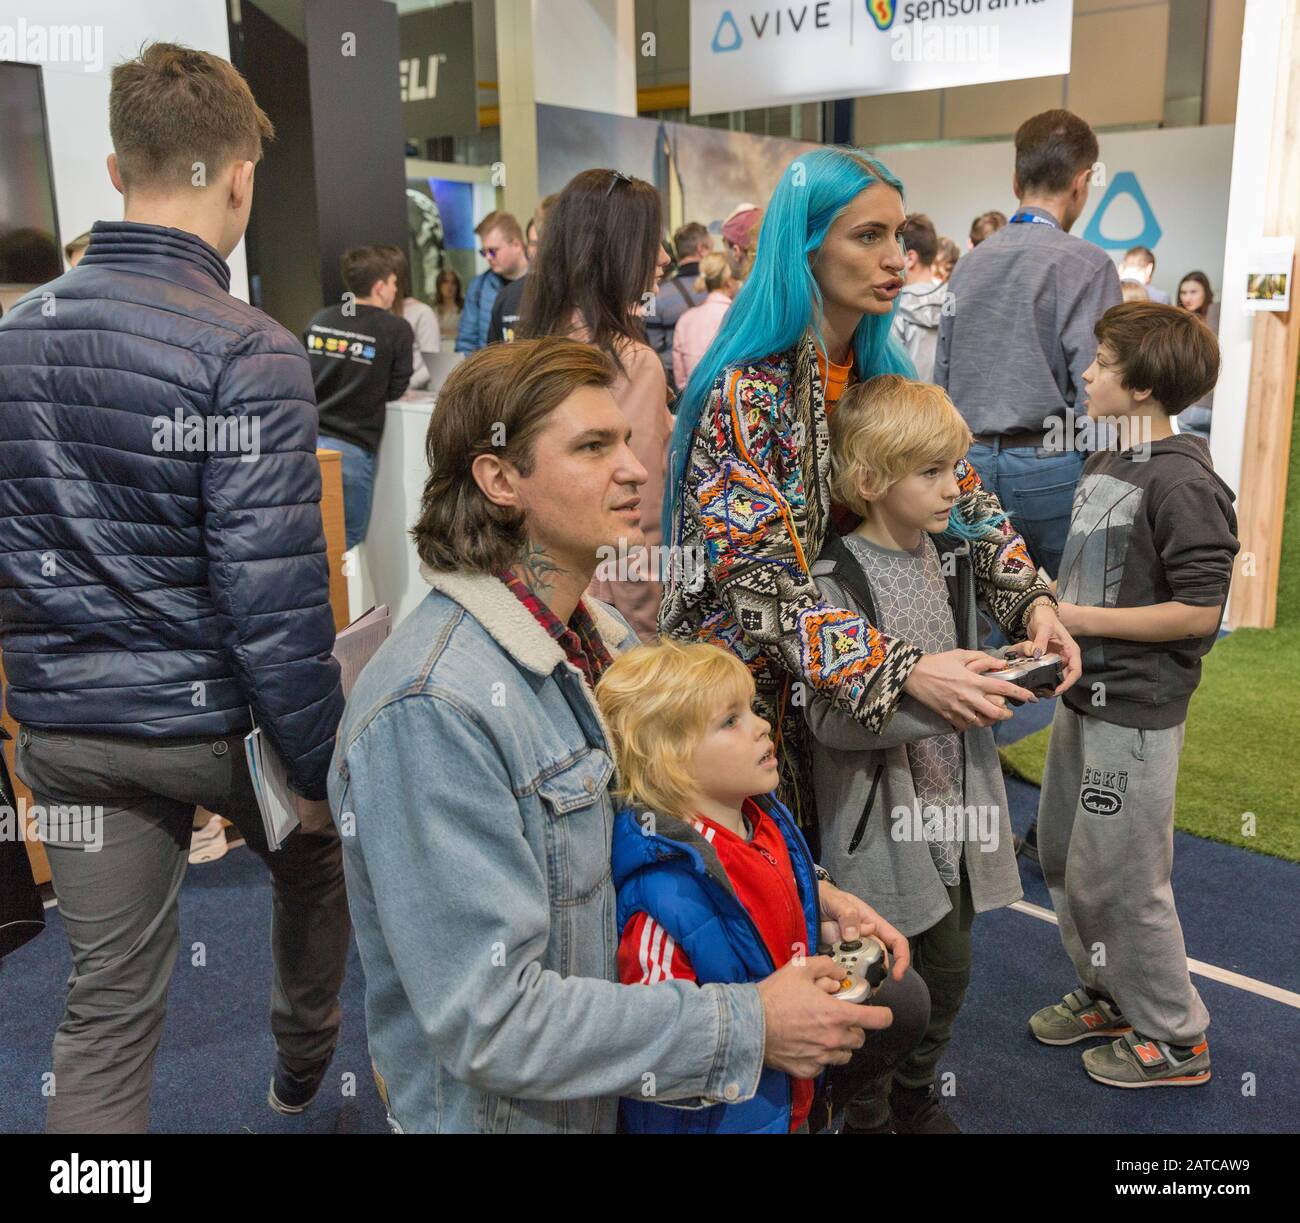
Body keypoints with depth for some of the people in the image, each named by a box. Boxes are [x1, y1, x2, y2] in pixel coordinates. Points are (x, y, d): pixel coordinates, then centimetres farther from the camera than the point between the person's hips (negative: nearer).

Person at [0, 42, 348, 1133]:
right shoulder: (248, 355, -19)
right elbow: (273, 595, -23)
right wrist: (323, 763, -15)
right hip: (210, 718, -4)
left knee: (109, 1001, 13)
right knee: (317, 848, 27)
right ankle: (305, 1061, 49)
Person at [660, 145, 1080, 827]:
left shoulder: (883, 372, 2)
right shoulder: (746, 395, -22)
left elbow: (957, 492, 2)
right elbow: (758, 583, -28)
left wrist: (1031, 600, -15)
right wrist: (904, 671, -35)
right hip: (753, 687, -6)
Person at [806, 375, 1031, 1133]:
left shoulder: (953, 557, 5)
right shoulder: (836, 579, -16)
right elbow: (829, 717, -22)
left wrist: (997, 671, -4)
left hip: (953, 808, 7)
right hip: (881, 819, -6)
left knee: (950, 968, 18)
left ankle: (916, 1096, 43)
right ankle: (865, 1111, 31)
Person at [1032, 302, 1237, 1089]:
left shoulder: (1183, 484, -19)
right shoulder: (1105, 464, 9)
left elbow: (1199, 611, -22)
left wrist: (1083, 619, -19)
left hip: (1136, 713, -9)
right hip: (1084, 698, 9)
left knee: (1118, 877, 2)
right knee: (1064, 857, 19)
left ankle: (1174, 1039, 22)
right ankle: (1109, 996, 39)